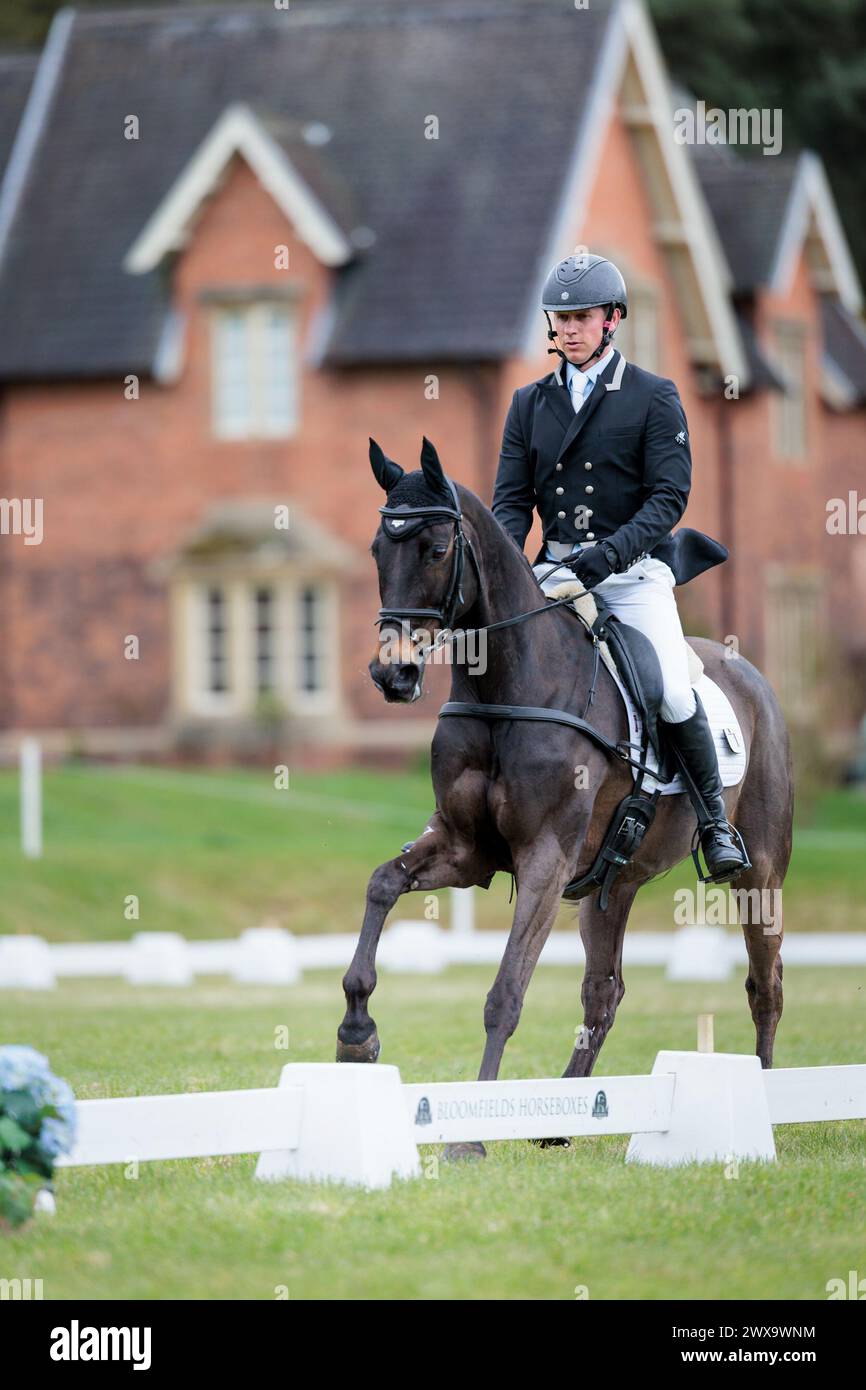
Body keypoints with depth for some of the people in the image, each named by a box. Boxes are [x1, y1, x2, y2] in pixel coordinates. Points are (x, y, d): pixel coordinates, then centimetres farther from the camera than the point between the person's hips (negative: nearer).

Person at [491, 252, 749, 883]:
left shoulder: (654, 398, 1)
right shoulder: (530, 403, 13)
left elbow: (669, 495, -7)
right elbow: (512, 499, 10)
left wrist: (612, 551, -23)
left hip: (634, 574, -4)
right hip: (556, 572, 4)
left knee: (673, 694, -20)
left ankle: (715, 820, -2)